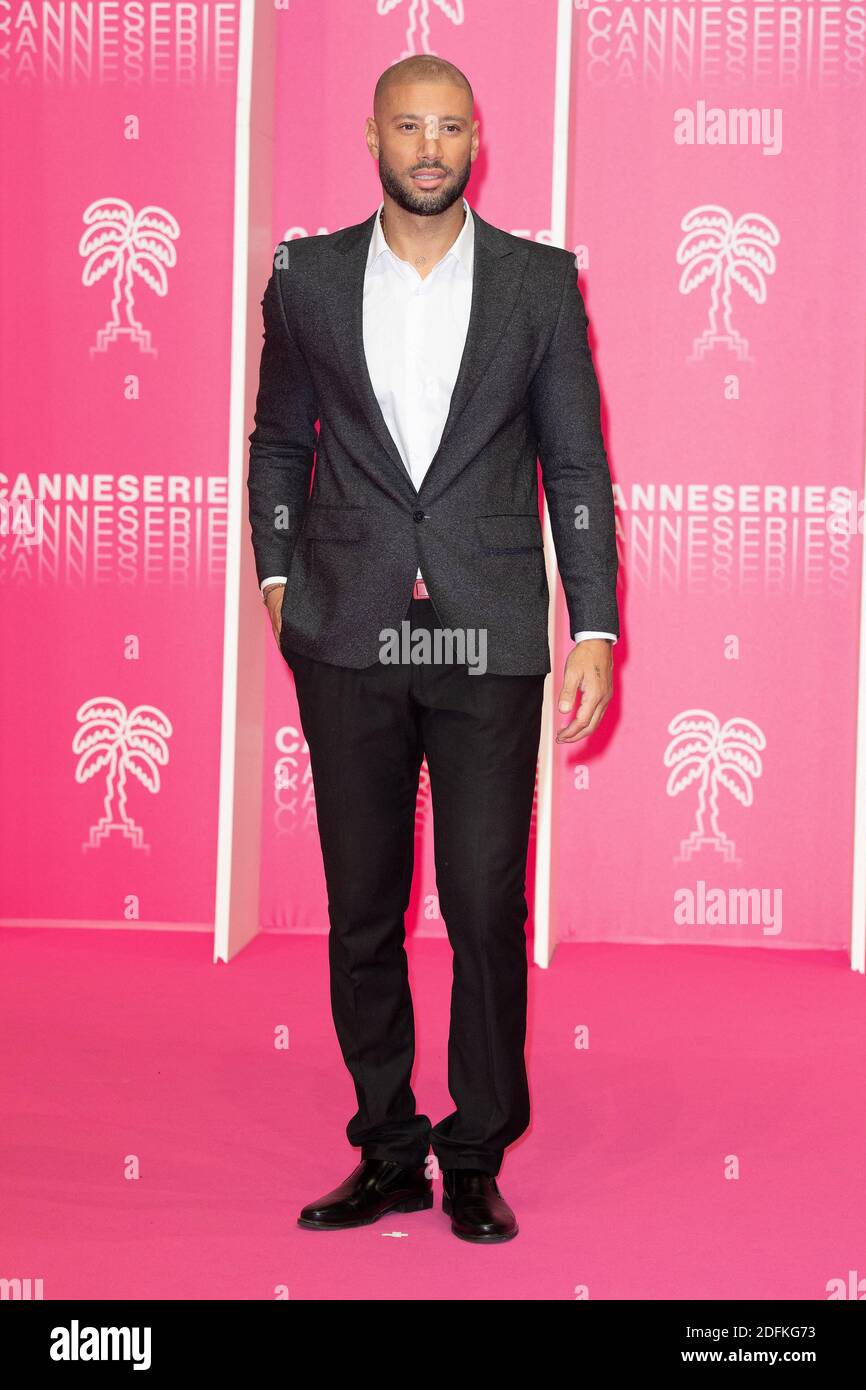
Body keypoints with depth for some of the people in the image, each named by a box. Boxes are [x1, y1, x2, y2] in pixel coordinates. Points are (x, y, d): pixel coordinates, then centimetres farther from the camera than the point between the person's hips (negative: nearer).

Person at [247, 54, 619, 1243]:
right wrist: (276, 573, 5)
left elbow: (576, 464, 4)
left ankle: (476, 1158, 16)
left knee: (487, 910, 0)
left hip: (489, 641, -1)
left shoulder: (541, 281, 4)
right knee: (362, 911, 7)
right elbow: (277, 443, 16)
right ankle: (387, 1155, 21)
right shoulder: (307, 277, 7)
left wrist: (595, 627, -1)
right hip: (348, 641, 2)